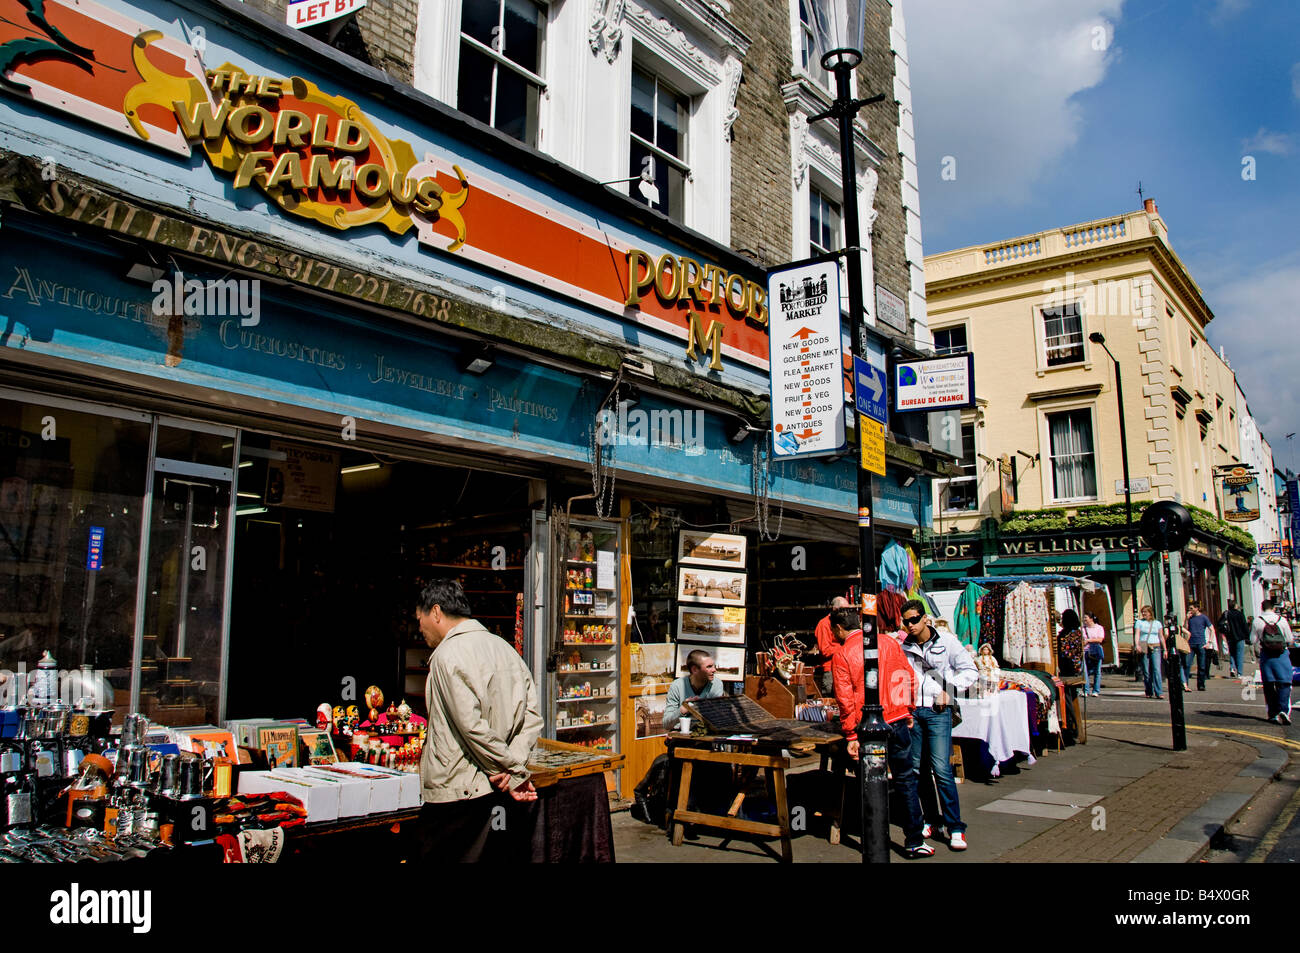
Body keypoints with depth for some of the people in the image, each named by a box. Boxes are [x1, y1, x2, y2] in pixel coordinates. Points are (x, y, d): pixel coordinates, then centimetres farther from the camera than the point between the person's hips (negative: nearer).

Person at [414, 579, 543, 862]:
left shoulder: (449, 653, -11)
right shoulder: (504, 647, 12)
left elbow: (472, 726, -19)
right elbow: (533, 714, 6)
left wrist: (515, 771, -11)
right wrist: (513, 768, -4)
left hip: (458, 796, -8)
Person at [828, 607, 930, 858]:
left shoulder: (841, 655, -8)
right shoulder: (889, 642, 3)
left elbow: (845, 699, -12)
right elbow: (910, 678, 7)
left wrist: (851, 736, -7)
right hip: (897, 721, 3)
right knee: (906, 780, 12)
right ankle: (914, 842, 16)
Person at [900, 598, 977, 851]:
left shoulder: (947, 642, 1)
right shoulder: (904, 648, 8)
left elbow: (970, 670, 2)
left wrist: (949, 691, -7)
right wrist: (904, 709, -1)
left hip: (938, 711, -4)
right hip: (911, 712, 4)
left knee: (942, 769, -11)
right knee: (916, 769, 7)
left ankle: (955, 827, -4)